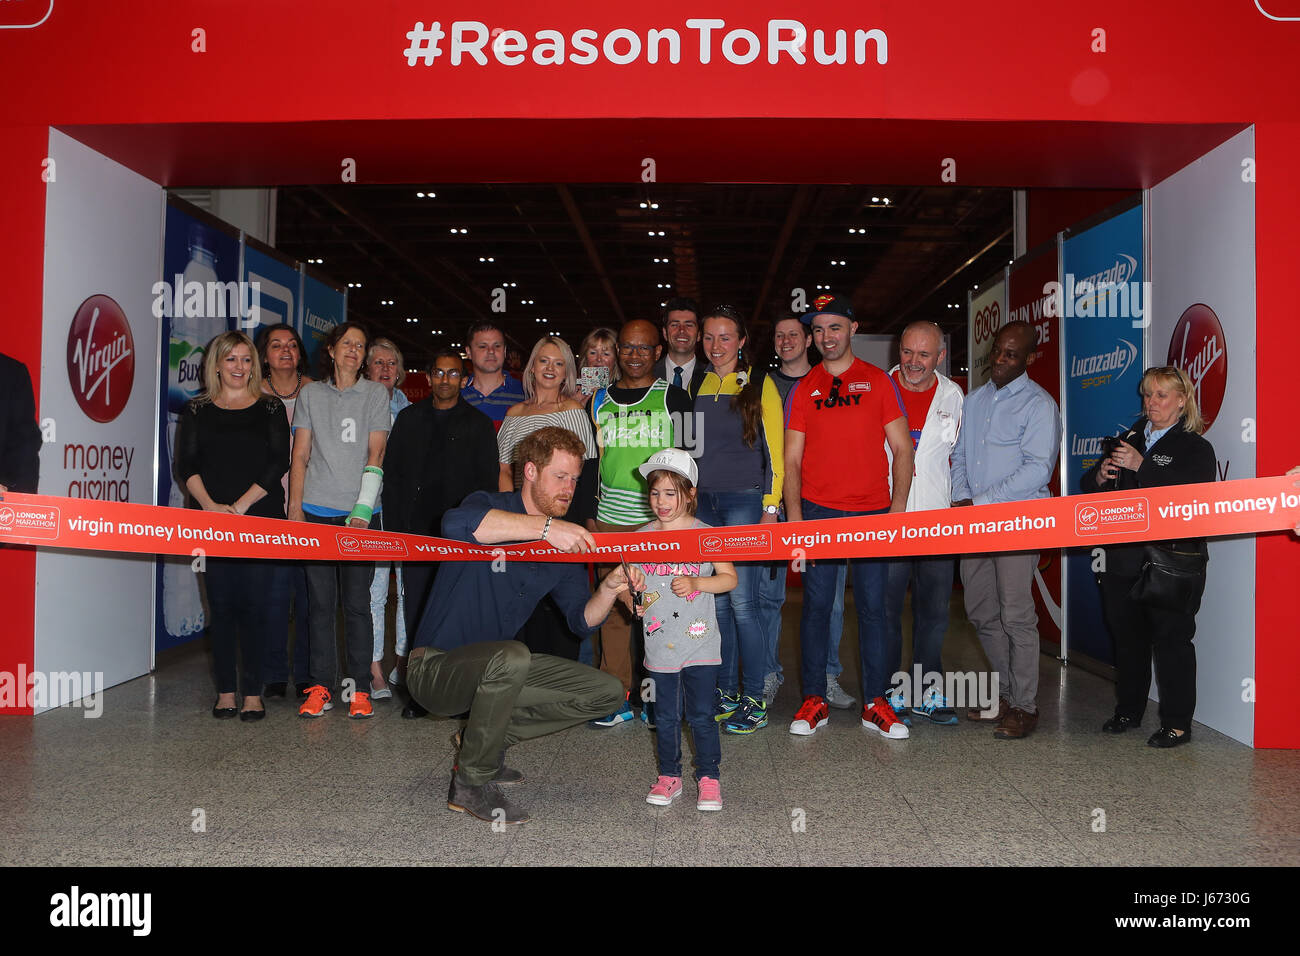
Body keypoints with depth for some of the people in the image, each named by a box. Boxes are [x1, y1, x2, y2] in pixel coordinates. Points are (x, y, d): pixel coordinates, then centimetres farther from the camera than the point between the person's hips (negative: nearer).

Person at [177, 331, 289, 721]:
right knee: (222, 605, 3)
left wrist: (241, 504, -10)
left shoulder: (270, 408, 7)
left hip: (262, 519, -1)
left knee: (256, 604, -3)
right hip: (213, 523, 1)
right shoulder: (198, 410, 11)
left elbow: (279, 462, -2)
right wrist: (210, 505, -11)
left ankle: (252, 691, 5)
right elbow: (186, 464, 4)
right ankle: (226, 690, 11)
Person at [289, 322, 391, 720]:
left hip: (358, 513, -1)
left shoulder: (376, 394, 9)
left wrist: (363, 509, -8)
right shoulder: (311, 394, 14)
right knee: (320, 602, 2)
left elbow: (375, 454, 1)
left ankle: (360, 689, 4)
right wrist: (295, 508, 0)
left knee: (357, 603, -2)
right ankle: (321, 687, 8)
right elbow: (300, 456, 10)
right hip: (316, 510, 1)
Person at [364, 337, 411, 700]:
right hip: (370, 507, -3)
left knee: (409, 586, 1)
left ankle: (403, 662, 13)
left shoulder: (409, 409, 15)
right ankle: (375, 670, 2)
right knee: (374, 588, -5)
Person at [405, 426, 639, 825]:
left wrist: (609, 588, -20)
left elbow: (581, 619, 1)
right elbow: (456, 523, -39)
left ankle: (484, 739, 7)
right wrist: (545, 527, -42)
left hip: (493, 666, 7)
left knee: (606, 692, 0)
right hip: (434, 668, -7)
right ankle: (471, 785, -18)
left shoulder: (565, 542, 6)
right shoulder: (490, 507, -12)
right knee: (510, 657, -39)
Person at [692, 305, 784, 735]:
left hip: (745, 501, -5)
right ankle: (726, 693, 17)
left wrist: (771, 507, -8)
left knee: (740, 600, -8)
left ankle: (755, 700, 3)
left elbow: (774, 450, -2)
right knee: (716, 602, 6)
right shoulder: (696, 385, 14)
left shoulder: (759, 384, 1)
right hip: (704, 502, 5)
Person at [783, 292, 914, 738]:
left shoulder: (878, 382, 7)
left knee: (872, 606, 2)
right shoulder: (804, 390, 9)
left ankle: (876, 703, 11)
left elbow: (902, 449, 5)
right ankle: (814, 700, 11)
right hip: (818, 510, 1)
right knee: (816, 605, 1)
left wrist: (898, 509, -5)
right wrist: (793, 517, -5)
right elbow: (791, 460, 6)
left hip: (872, 512, 0)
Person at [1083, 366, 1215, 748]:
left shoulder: (1196, 449, -2)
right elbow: (1087, 486, 16)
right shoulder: (1129, 439, 15)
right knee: (1127, 636, 14)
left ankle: (1177, 724, 11)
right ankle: (1128, 711, 28)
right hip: (1124, 560, 6)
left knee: (1171, 639, 0)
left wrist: (1141, 466, -25)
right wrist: (1100, 476, -8)